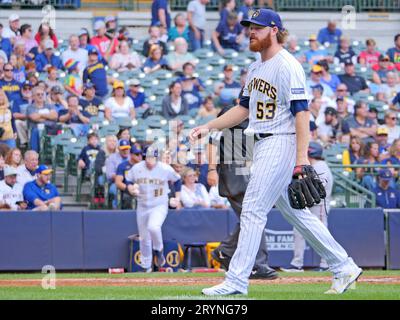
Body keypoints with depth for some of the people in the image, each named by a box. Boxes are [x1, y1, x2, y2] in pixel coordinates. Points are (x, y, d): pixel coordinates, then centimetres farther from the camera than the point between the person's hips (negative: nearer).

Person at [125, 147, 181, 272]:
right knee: (144, 239, 10)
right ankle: (146, 267, 26)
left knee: (153, 227, -33)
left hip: (160, 206, -4)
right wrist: (131, 189, -11)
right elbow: (128, 180, 11)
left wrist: (177, 198, 5)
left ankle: (158, 250, -4)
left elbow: (177, 180, 6)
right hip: (142, 207, 4)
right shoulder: (136, 168, -5)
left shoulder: (165, 169, -11)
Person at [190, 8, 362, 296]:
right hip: (264, 146, 10)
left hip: (282, 143, -10)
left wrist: (302, 159, -25)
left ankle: (236, 281, -7)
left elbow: (302, 113, -19)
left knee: (253, 210, -10)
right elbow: (245, 108, 23)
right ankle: (344, 268, 18)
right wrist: (208, 127, 13)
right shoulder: (256, 68, 15)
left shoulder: (287, 66, -14)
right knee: (294, 212, 12)